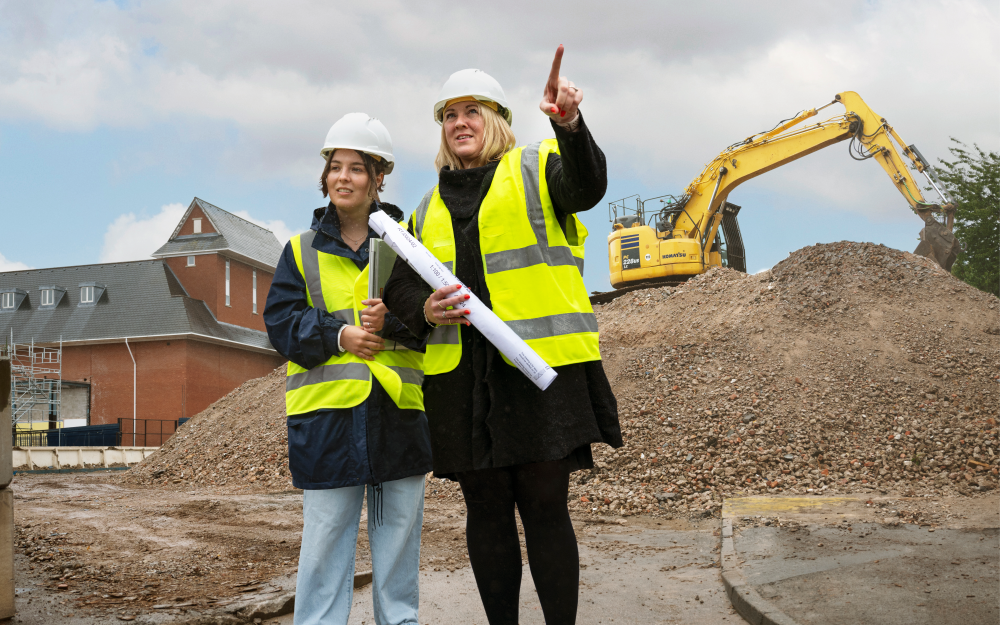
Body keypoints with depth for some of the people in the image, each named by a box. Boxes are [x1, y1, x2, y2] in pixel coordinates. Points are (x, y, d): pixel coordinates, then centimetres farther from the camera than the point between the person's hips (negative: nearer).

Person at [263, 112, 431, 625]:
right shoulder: (302, 250, 10)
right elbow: (280, 323, 3)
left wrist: (391, 322, -19)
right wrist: (336, 334, -13)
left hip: (397, 410, 1)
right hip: (327, 413, 0)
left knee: (398, 536, 10)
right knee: (324, 542, 2)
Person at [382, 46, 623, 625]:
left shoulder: (536, 169, 7)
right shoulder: (432, 206, 20)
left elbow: (586, 186, -16)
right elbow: (403, 280, 20)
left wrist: (570, 125, -37)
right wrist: (424, 309, -5)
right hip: (462, 375, 4)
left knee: (545, 507, -2)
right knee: (487, 509, 8)